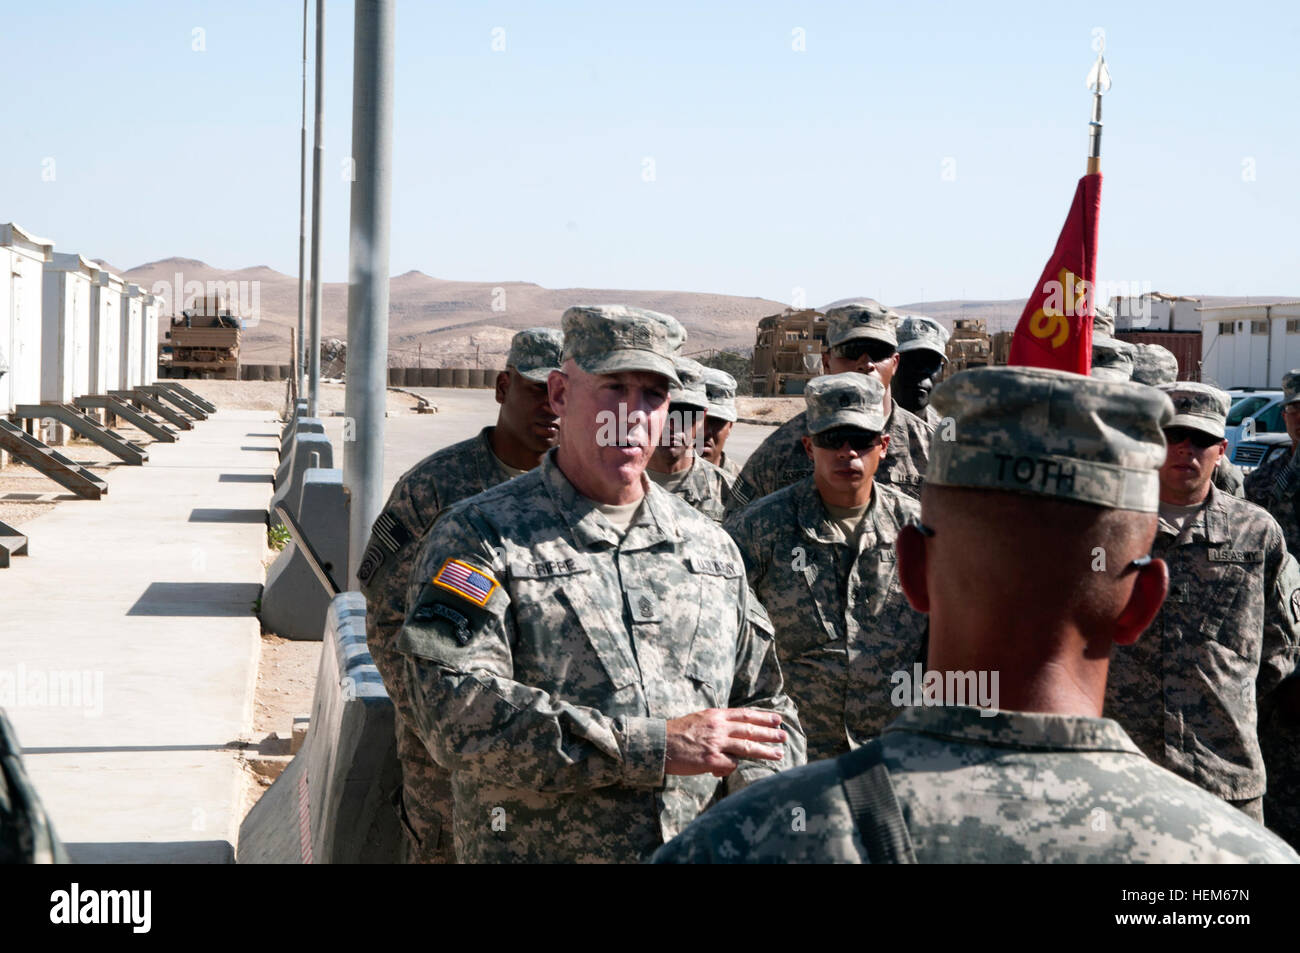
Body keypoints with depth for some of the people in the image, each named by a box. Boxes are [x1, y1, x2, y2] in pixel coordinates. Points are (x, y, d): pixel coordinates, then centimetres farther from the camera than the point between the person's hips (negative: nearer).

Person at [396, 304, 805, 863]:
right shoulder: (477, 538, -7)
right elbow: (457, 714, -21)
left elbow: (765, 704, 17)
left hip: (700, 851, 4)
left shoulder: (712, 546, 10)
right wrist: (656, 746, -23)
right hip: (529, 849, -4)